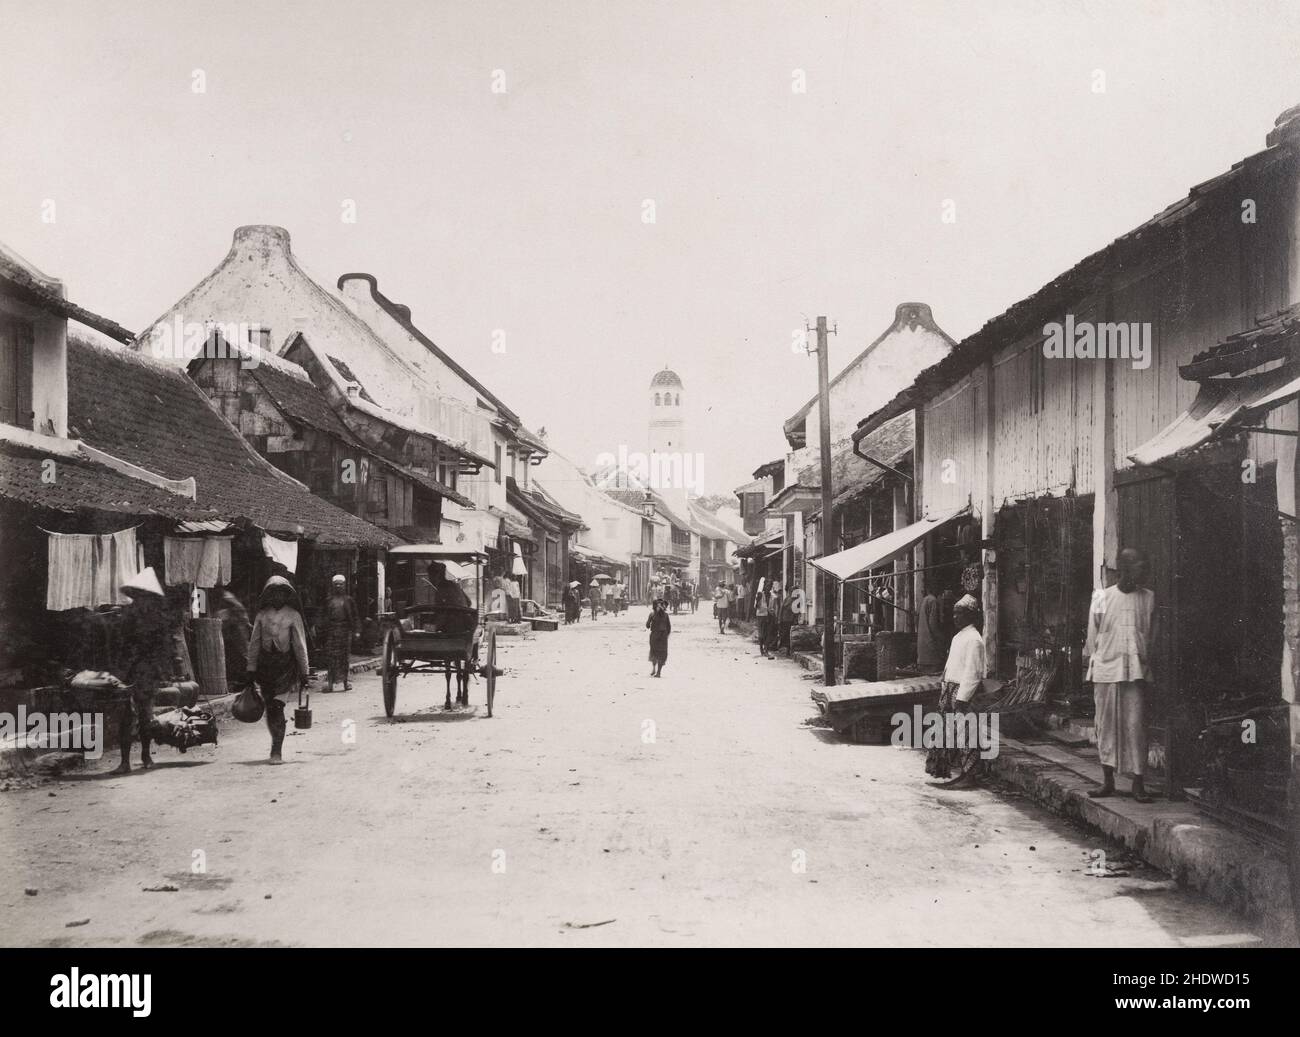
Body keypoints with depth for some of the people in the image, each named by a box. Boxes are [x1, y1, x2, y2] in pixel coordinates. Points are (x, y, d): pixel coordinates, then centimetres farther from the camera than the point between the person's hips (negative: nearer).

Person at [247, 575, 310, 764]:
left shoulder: (293, 615, 0)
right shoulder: (262, 615, 7)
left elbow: (300, 644, 3)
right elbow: (254, 642, 11)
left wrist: (304, 671, 2)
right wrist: (251, 668, 6)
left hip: (285, 664, -3)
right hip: (265, 663, 3)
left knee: (277, 706, -12)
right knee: (270, 708, 5)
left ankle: (276, 750, -9)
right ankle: (276, 745, 22)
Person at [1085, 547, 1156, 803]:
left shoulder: (1148, 598, 7)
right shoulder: (1102, 598, 4)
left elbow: (1152, 637, 12)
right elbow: (1092, 638, 8)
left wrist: (1147, 662, 6)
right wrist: (1090, 668, 5)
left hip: (1136, 671, 0)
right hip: (1106, 670, 0)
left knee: (1136, 725, -5)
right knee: (1106, 725, 4)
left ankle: (1138, 782, -1)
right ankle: (1108, 781, 12)